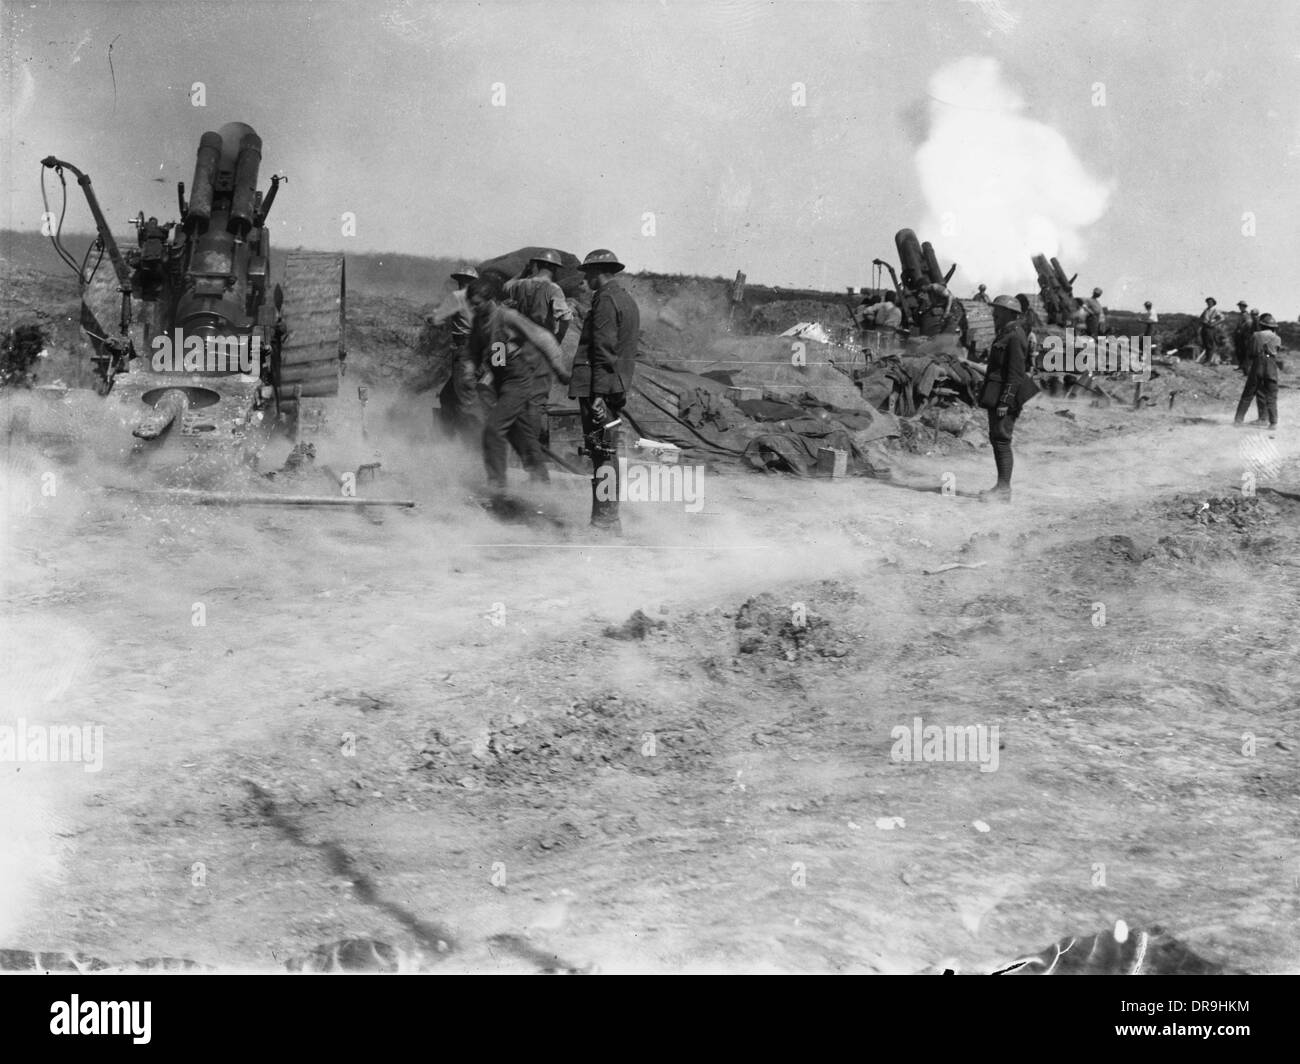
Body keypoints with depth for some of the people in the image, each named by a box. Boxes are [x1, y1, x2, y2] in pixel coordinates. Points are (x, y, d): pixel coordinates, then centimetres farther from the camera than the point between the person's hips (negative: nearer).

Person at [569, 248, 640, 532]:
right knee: (608, 453, 12)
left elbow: (604, 349, -18)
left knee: (601, 453, -8)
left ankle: (604, 519, -7)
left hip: (598, 387, -10)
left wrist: (598, 393, -20)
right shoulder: (627, 300, 19)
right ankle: (609, 518, 16)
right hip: (617, 387, 10)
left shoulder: (606, 299, -11)